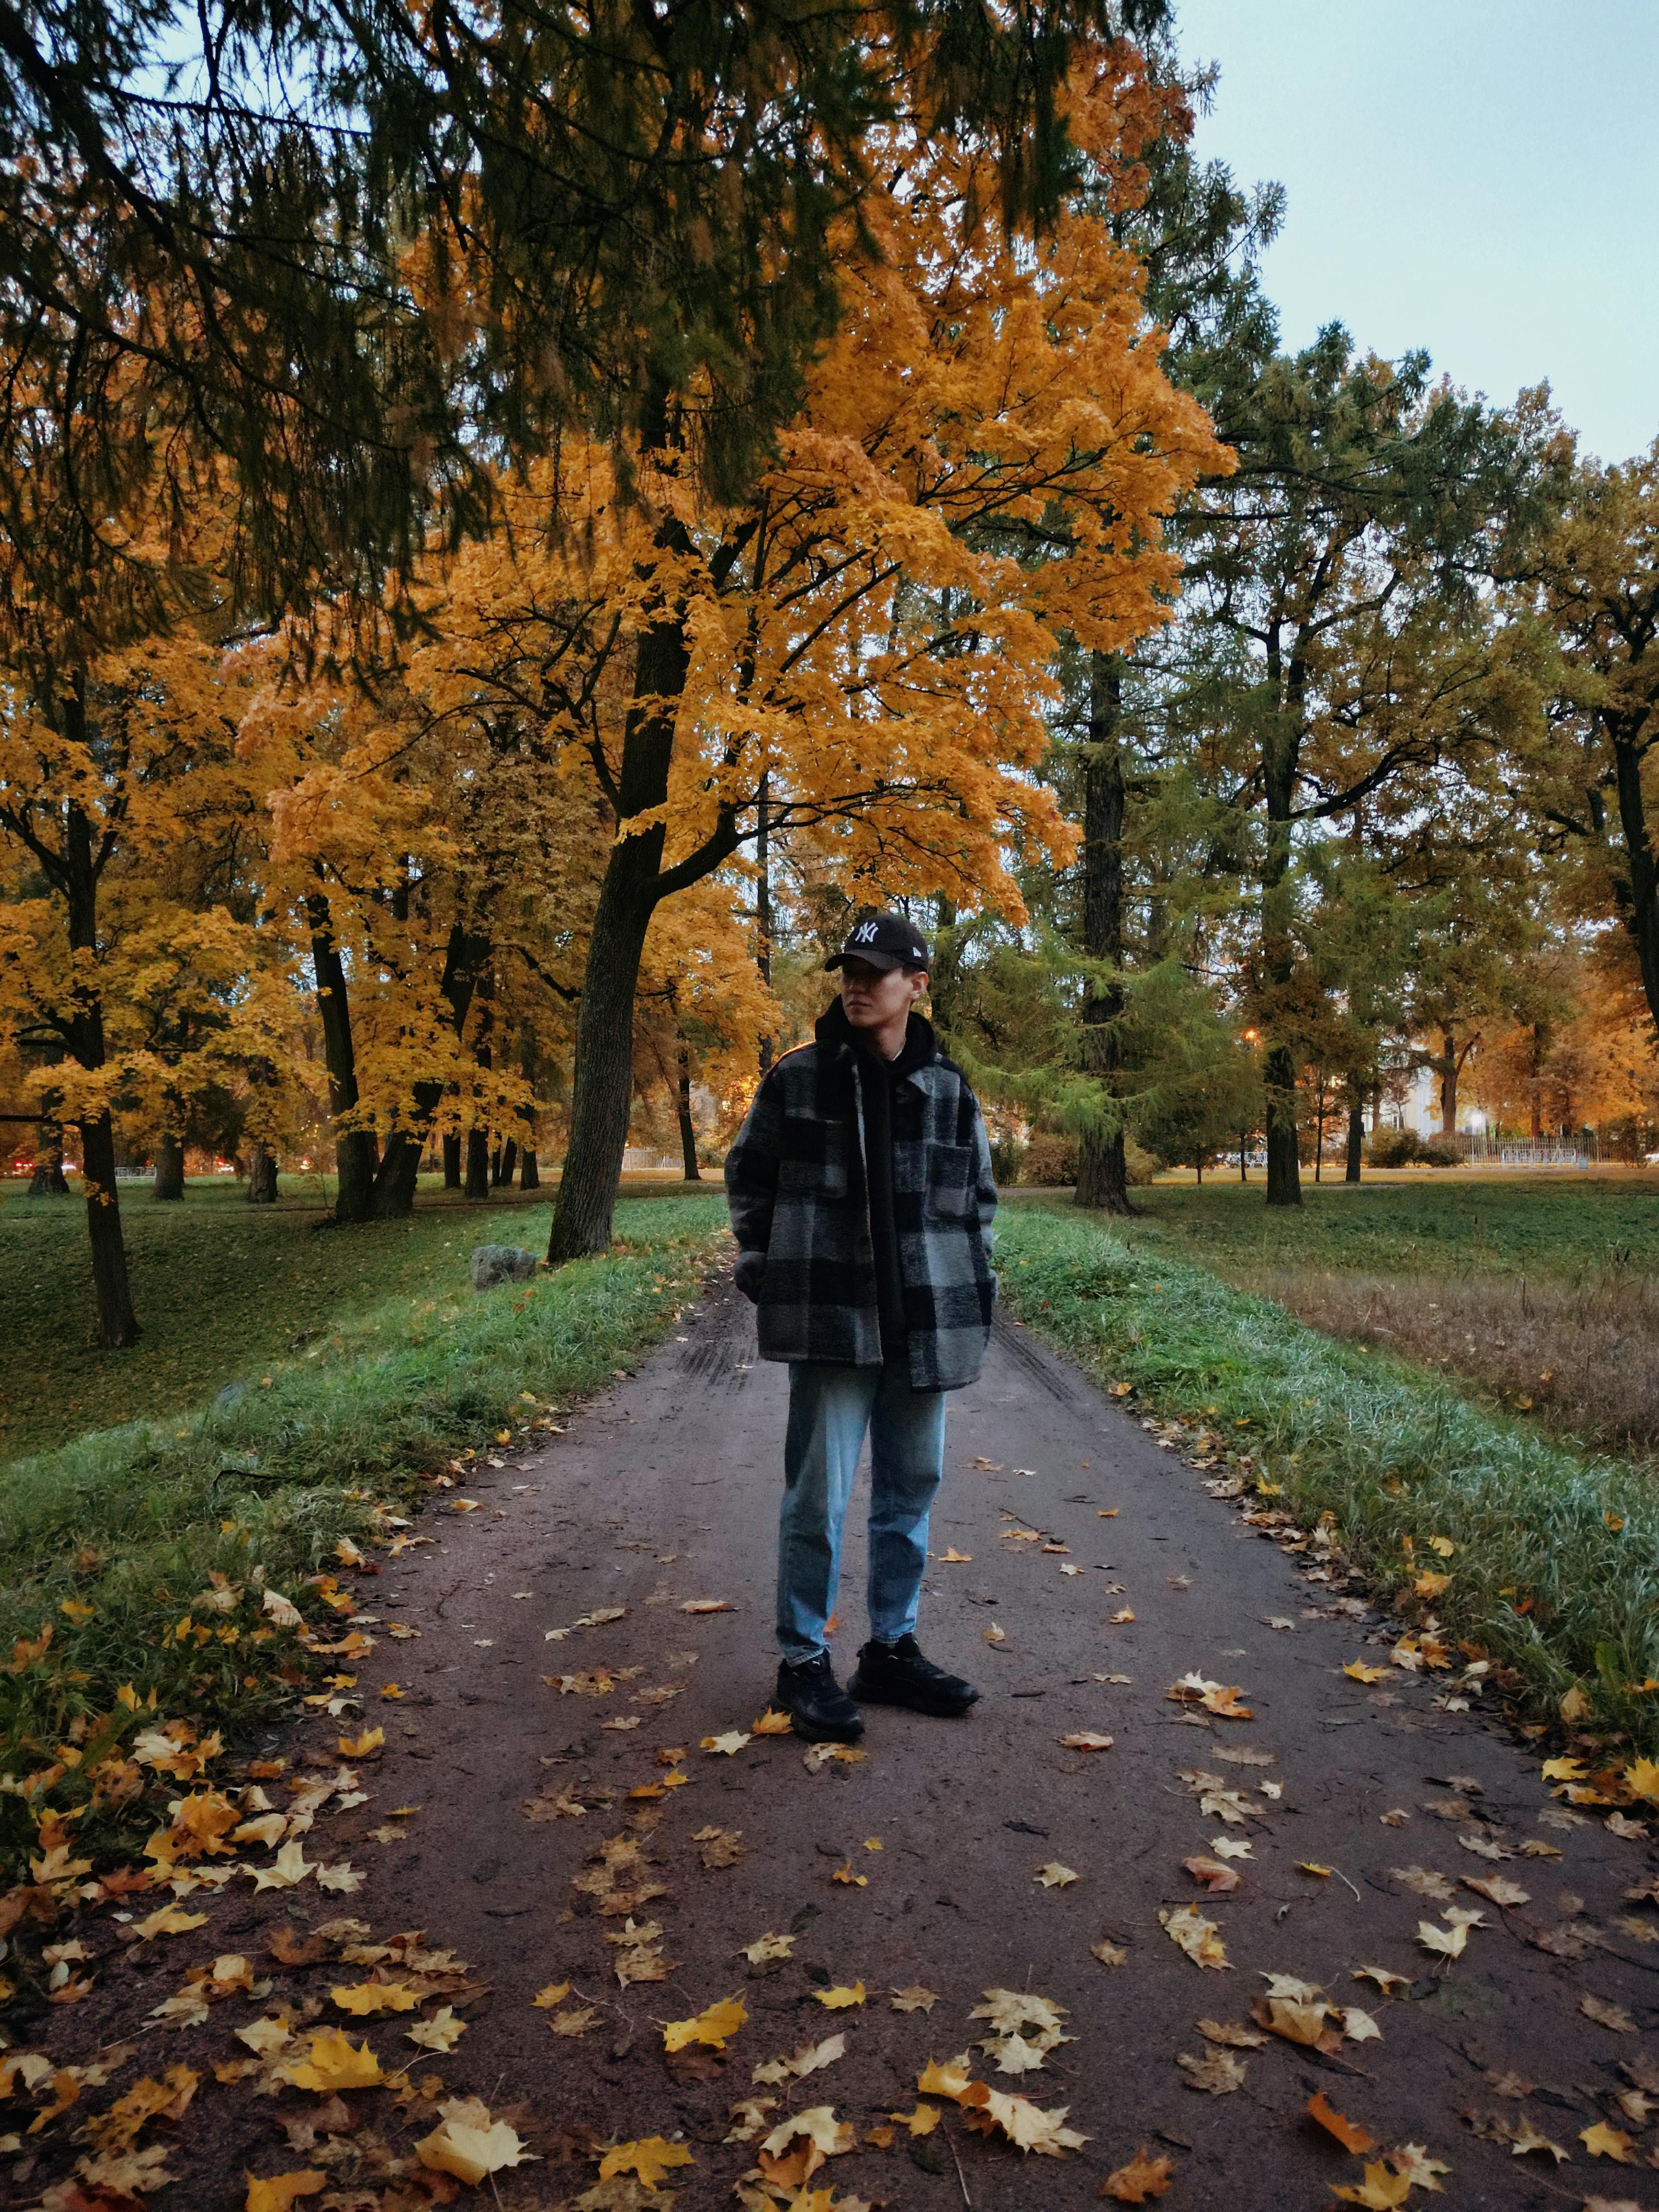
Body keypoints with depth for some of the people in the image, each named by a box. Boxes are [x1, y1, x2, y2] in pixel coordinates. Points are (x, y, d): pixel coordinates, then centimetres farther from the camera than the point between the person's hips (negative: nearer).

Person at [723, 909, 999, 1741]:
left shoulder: (949, 1089, 6)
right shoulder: (798, 1077, -1)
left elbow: (979, 1196, 16)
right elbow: (747, 1174, 10)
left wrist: (972, 1290, 9)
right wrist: (763, 1266, 5)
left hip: (923, 1323, 4)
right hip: (832, 1316, -3)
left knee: (911, 1489, 13)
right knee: (819, 1494, -2)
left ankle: (893, 1648, 29)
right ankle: (803, 1662, 15)